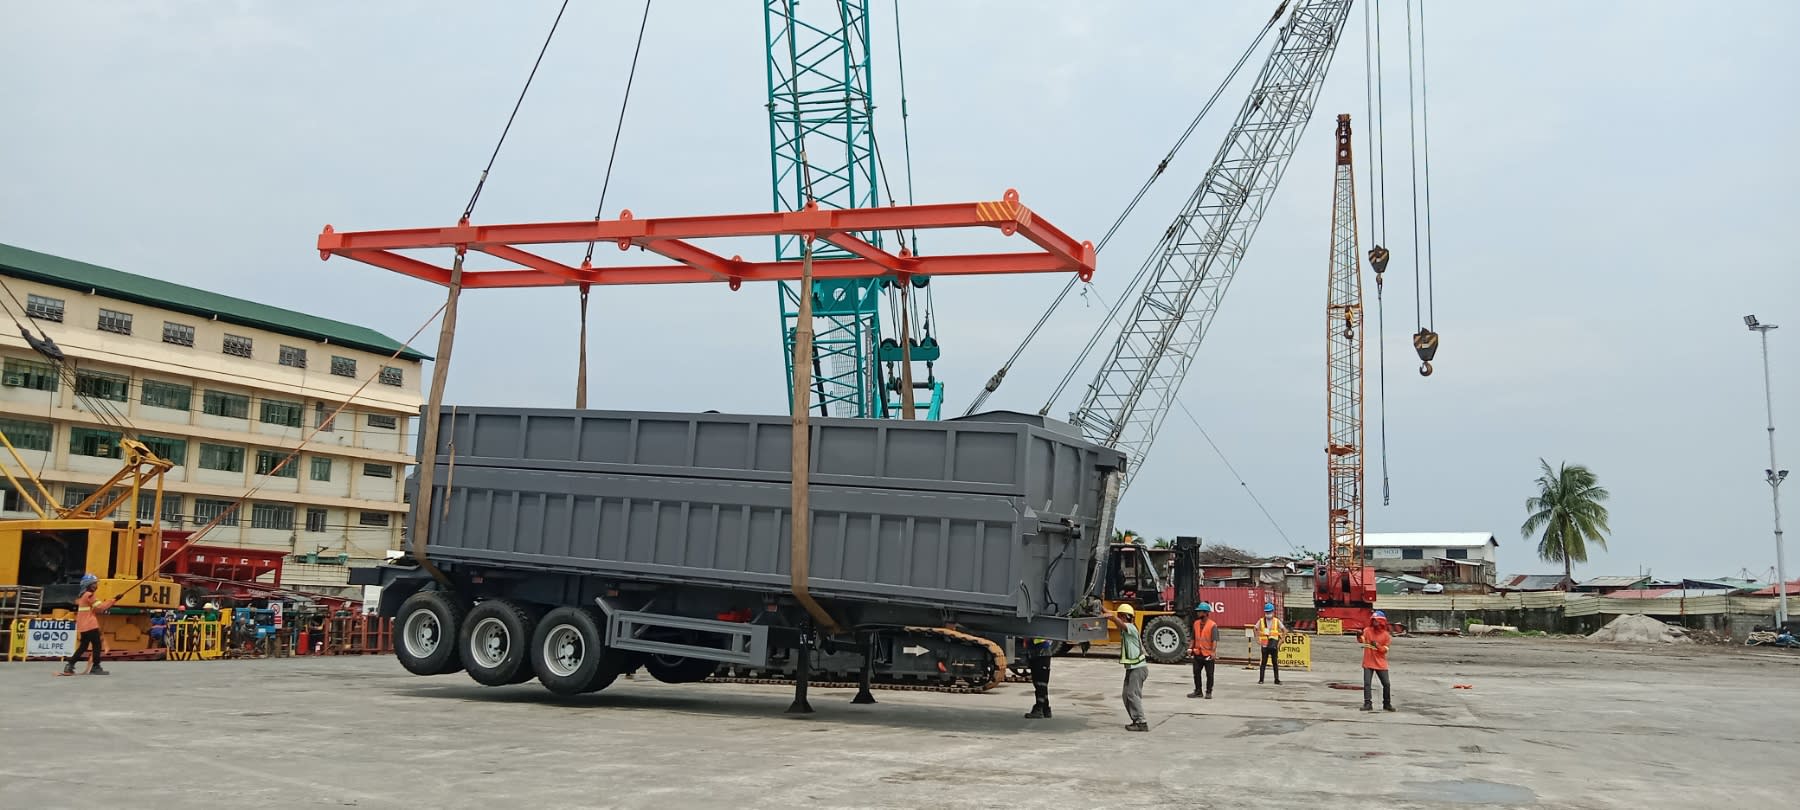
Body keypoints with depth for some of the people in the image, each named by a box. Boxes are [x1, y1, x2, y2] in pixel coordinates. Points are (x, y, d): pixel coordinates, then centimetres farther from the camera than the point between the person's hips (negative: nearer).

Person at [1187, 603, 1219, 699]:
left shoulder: (1212, 625, -12)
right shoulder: (1196, 623, 8)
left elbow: (1215, 640, -19)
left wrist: (1213, 651, -28)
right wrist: (1191, 648, 9)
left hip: (1208, 654, -6)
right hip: (1197, 654, 6)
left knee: (1209, 675, 4)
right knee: (1196, 673, 9)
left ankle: (1208, 692, 13)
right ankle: (1198, 691, 20)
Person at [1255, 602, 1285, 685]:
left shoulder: (1277, 621, 1)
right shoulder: (1261, 621, 2)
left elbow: (1284, 630, 5)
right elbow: (1256, 629, 12)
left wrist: (1281, 640, -1)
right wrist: (1257, 639, 4)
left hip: (1274, 646, 0)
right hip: (1264, 645, 0)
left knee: (1275, 663, 4)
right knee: (1263, 662, 2)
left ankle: (1277, 680, 9)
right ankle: (1261, 679, 6)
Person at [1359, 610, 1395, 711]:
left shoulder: (1386, 635, -1)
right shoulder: (1367, 630, -3)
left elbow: (1385, 650, -5)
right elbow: (1362, 640, -19)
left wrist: (1377, 645, -24)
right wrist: (1359, 637, -42)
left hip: (1381, 664, 1)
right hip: (1368, 663, -1)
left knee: (1386, 684, 3)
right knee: (1367, 683, -7)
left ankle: (1387, 704, 20)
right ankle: (1367, 704, -1)